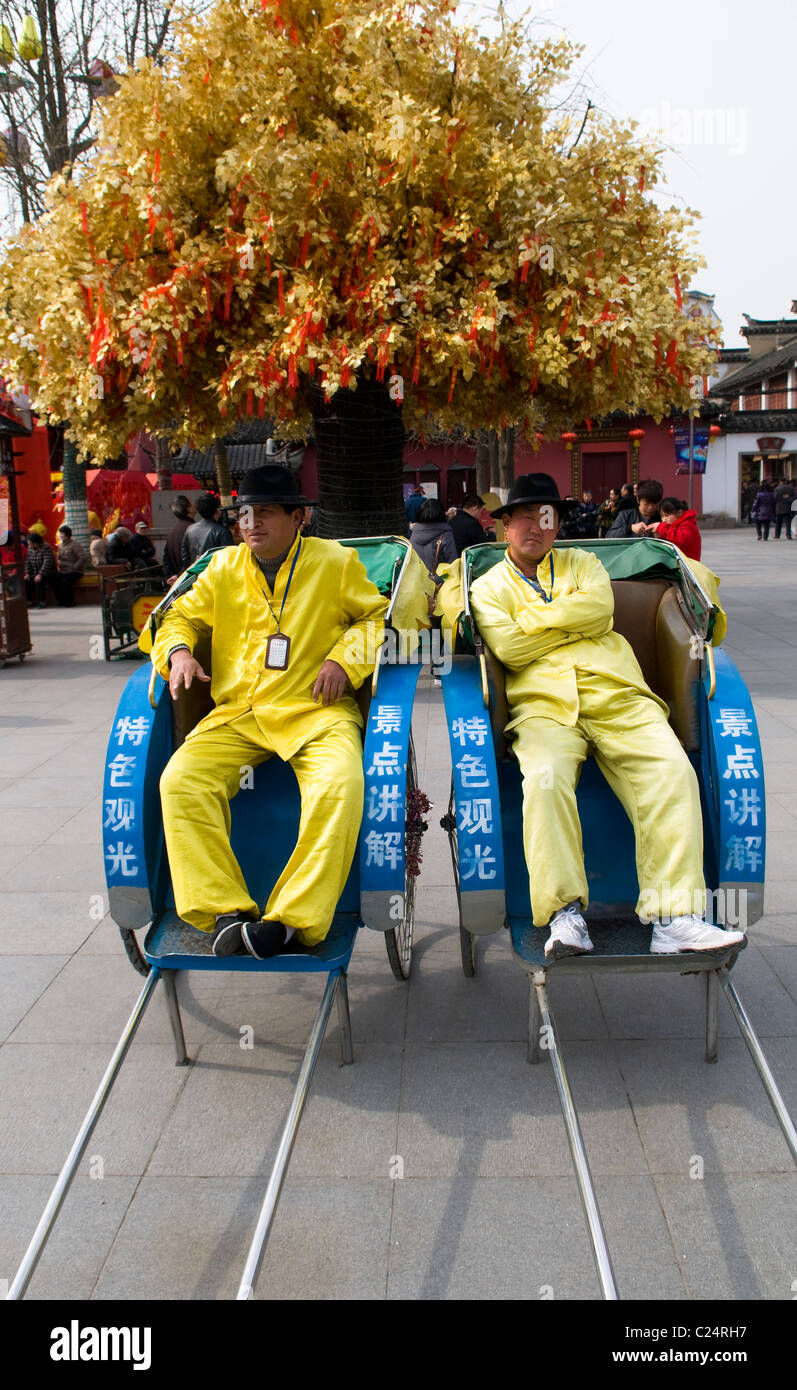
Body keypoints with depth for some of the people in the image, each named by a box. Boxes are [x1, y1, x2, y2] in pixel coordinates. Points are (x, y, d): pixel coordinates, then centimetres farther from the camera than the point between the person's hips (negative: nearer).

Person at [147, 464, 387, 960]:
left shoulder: (336, 561, 10)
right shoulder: (223, 567, 17)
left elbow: (378, 615, 12)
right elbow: (181, 616, 24)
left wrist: (344, 658, -5)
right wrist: (177, 650, 1)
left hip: (315, 710, -3)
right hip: (237, 714, 3)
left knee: (340, 787, -34)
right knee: (180, 780, -24)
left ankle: (290, 919, -29)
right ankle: (225, 911, -22)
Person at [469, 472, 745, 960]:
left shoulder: (583, 563, 27)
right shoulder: (489, 587, 20)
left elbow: (600, 607, 3)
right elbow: (508, 648, -1)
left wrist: (533, 618, 4)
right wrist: (575, 619, 5)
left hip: (618, 698, 2)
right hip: (545, 705, -2)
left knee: (673, 771, -25)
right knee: (545, 777, -34)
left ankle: (675, 918, -28)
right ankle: (565, 916, -29)